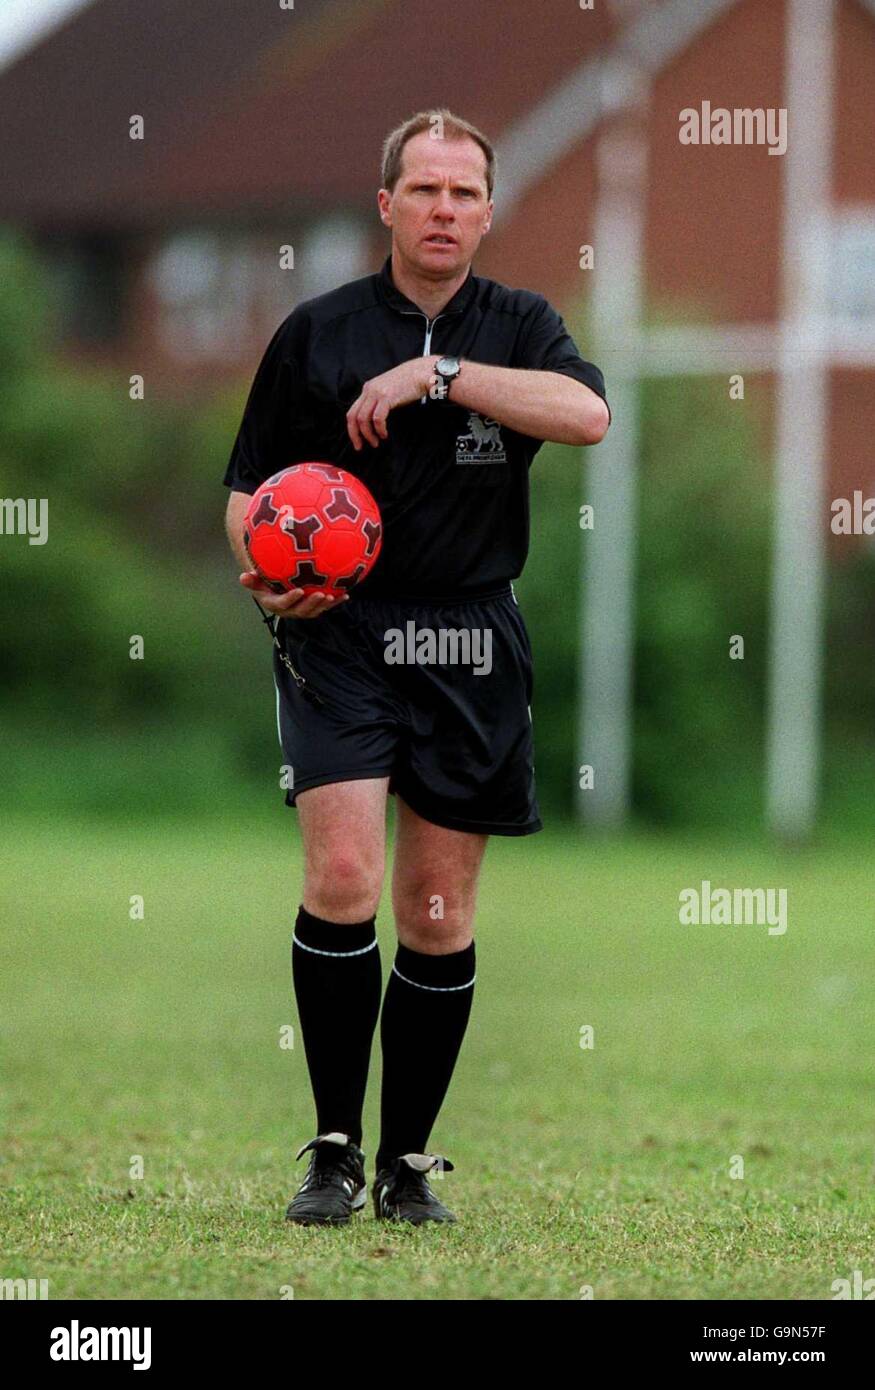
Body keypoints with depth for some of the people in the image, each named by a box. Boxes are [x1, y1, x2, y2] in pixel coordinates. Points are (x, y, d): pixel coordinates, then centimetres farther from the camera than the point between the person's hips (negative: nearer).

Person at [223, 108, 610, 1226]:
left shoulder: (517, 327, 7)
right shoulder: (317, 332, 5)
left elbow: (588, 413, -15)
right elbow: (248, 492, 10)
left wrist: (436, 374, -20)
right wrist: (266, 576, -11)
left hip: (470, 649, 2)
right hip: (340, 634, -2)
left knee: (440, 917, 5)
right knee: (343, 875, -18)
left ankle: (408, 1164, 16)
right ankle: (333, 1151, -8)